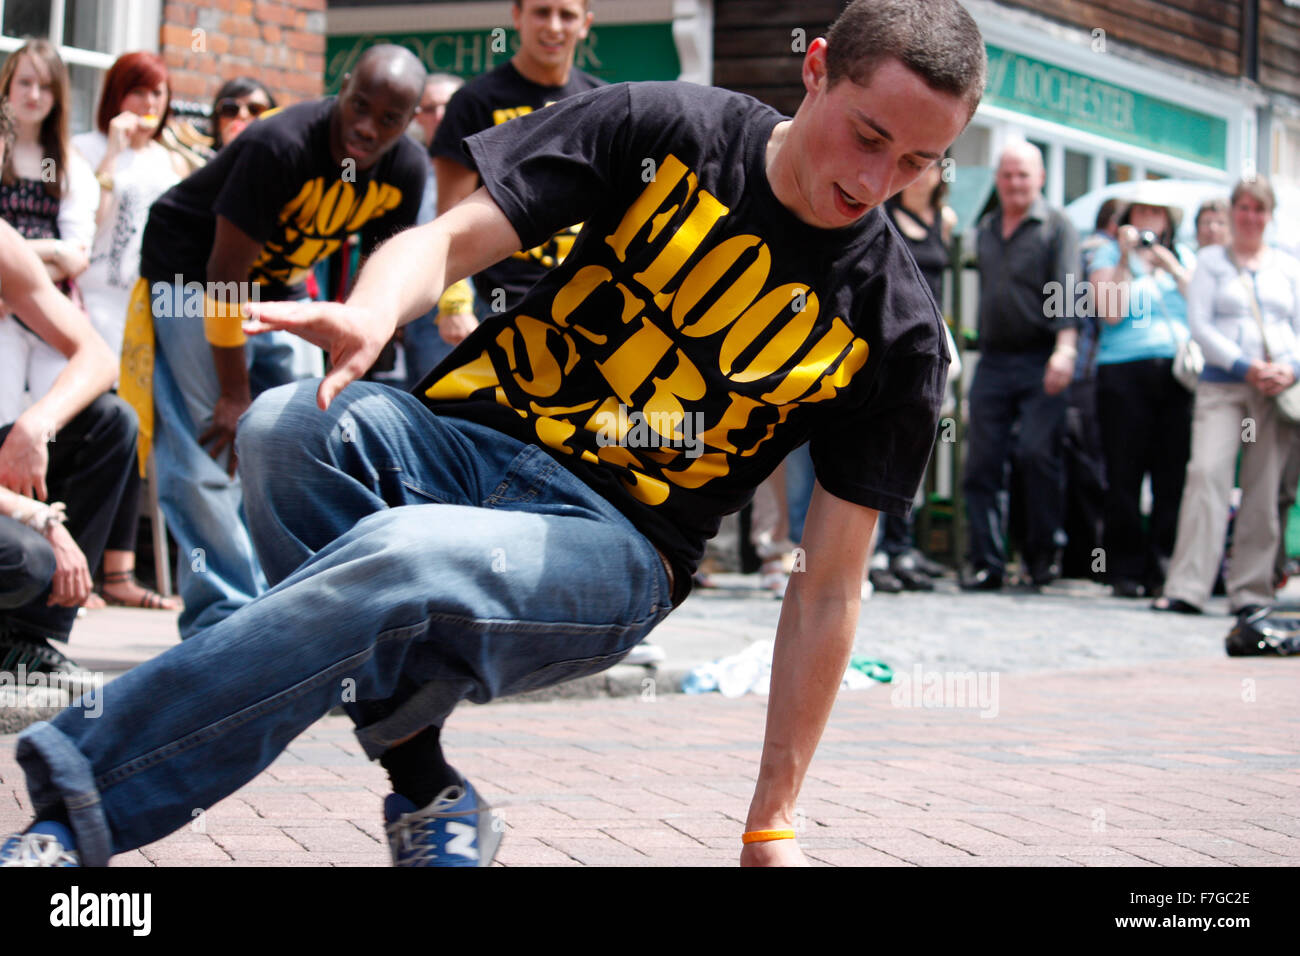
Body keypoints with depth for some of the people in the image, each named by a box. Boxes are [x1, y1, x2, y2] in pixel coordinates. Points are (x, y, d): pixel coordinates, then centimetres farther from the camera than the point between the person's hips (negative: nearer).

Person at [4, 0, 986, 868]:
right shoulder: (666, 129, 0)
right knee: (290, 426, -32)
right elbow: (450, 239, -1)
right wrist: (372, 313, -27)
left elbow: (829, 587, -1)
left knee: (403, 553, -36)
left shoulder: (894, 329, -4)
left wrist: (770, 828, -3)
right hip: (464, 441, 3)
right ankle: (426, 792, -20)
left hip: (613, 547, -3)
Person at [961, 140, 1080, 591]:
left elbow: (1067, 291, -10)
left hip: (1040, 361, -5)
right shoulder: (986, 229, 18)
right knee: (981, 461, -1)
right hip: (993, 359, 5)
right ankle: (986, 562, 3)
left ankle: (1043, 555, 2)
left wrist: (1065, 348, -22)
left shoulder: (1056, 226, 2)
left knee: (1038, 454, -11)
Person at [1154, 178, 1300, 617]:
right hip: (1221, 384, -2)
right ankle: (1187, 589, -20)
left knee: (1263, 489, -1)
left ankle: (1250, 592, 3)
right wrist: (1245, 366, -12)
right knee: (1207, 473, -17)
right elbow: (1200, 324, 1)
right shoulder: (1210, 261, 10)